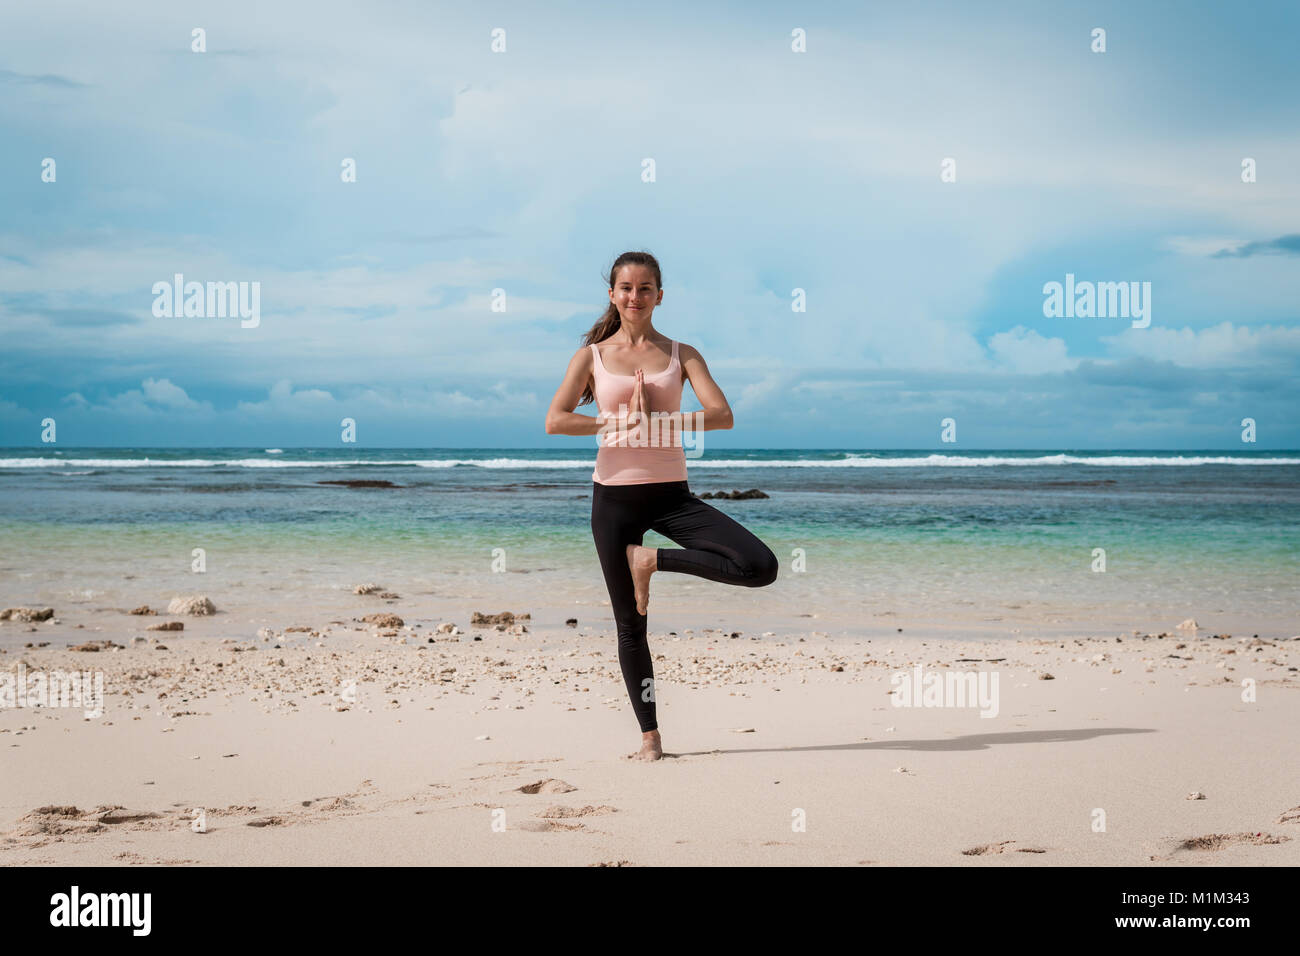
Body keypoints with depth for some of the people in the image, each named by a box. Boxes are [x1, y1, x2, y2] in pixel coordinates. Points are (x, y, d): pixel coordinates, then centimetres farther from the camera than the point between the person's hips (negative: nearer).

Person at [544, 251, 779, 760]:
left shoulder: (681, 355, 6)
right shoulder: (592, 356, 4)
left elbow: (722, 415, -9)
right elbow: (555, 420, -9)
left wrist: (656, 419, -18)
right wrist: (620, 422, -15)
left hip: (671, 494, 1)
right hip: (616, 495, -1)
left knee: (760, 566, -18)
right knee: (630, 624, 3)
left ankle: (653, 560, -2)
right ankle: (649, 735, 16)